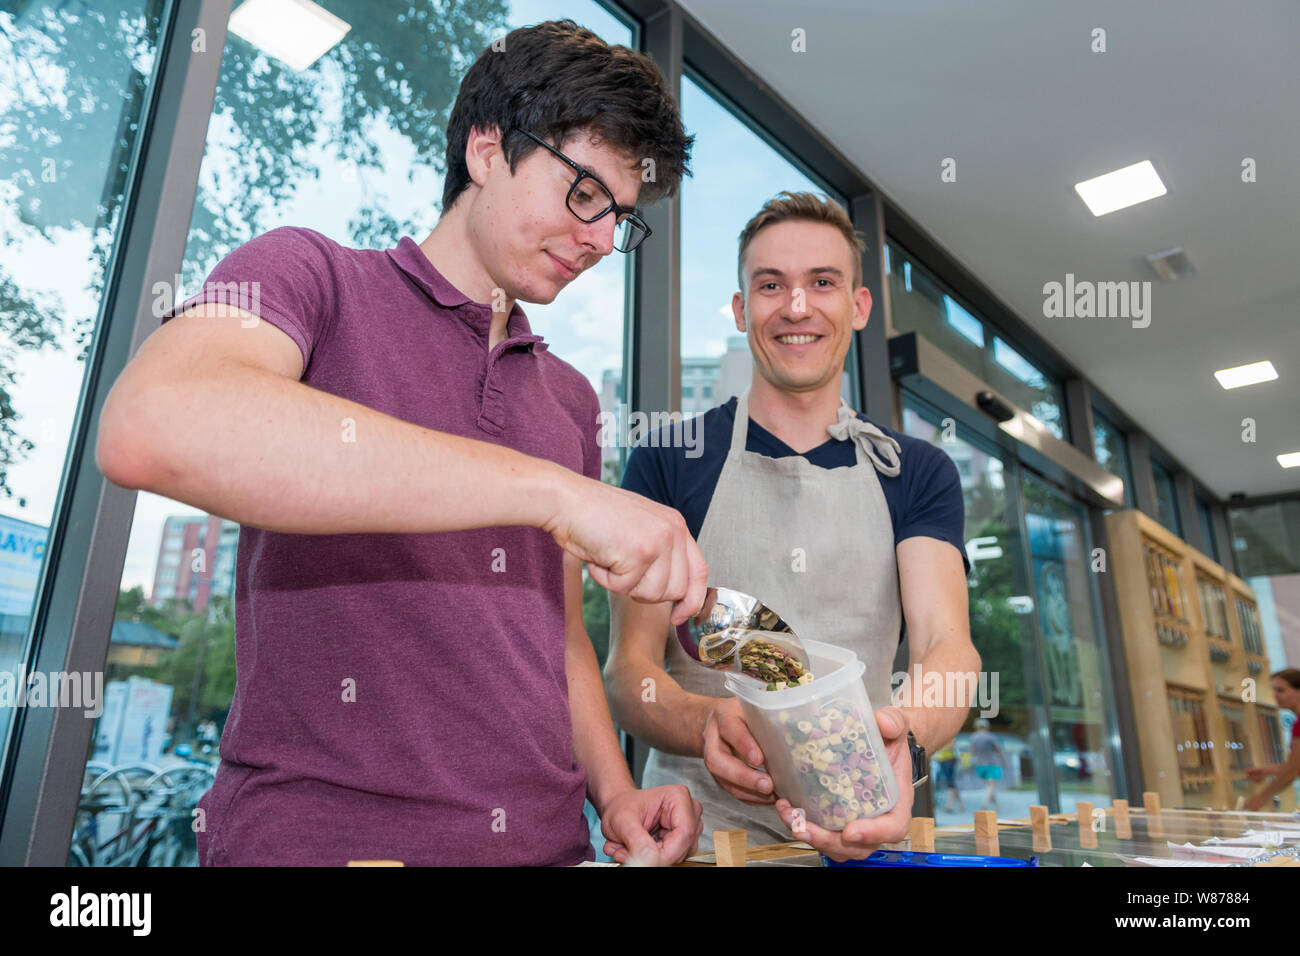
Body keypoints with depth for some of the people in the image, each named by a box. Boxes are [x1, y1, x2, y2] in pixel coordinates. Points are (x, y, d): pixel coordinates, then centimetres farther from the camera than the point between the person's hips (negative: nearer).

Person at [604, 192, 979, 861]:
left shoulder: (918, 474, 9)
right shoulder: (669, 460, 2)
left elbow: (946, 643, -5)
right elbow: (627, 672, -3)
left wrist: (900, 727, -27)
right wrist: (707, 724, -24)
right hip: (700, 823, -2)